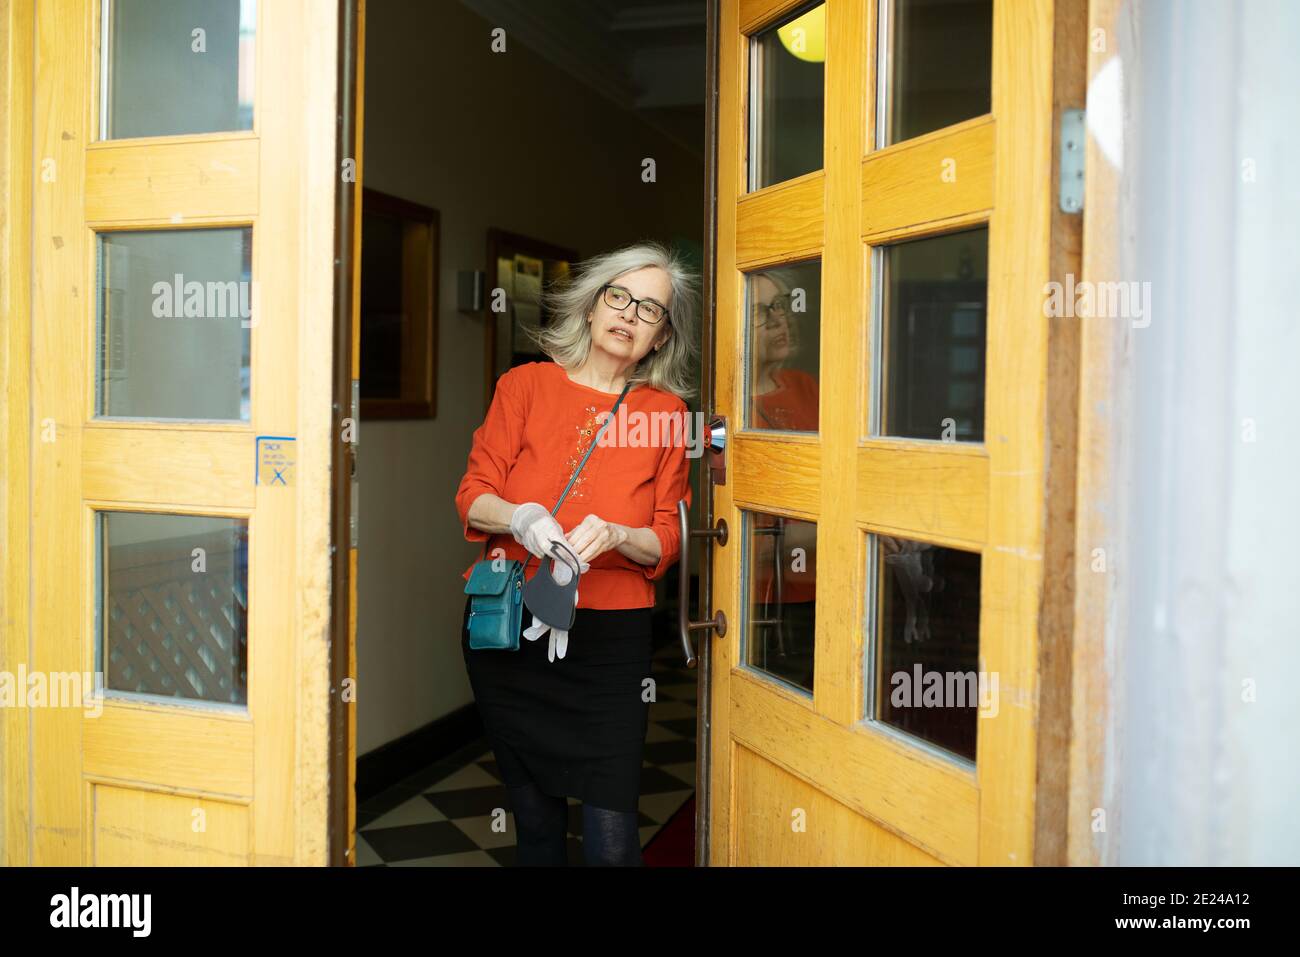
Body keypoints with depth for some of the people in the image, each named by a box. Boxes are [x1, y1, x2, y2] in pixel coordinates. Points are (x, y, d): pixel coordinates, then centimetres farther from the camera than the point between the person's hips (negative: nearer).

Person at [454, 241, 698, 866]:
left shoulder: (667, 412, 6)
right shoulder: (526, 384, 6)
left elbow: (667, 538, 6)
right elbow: (473, 495, 3)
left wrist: (615, 535, -15)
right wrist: (520, 518, -18)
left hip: (609, 634, 0)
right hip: (508, 625, 1)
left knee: (612, 837, -4)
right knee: (534, 817, 10)